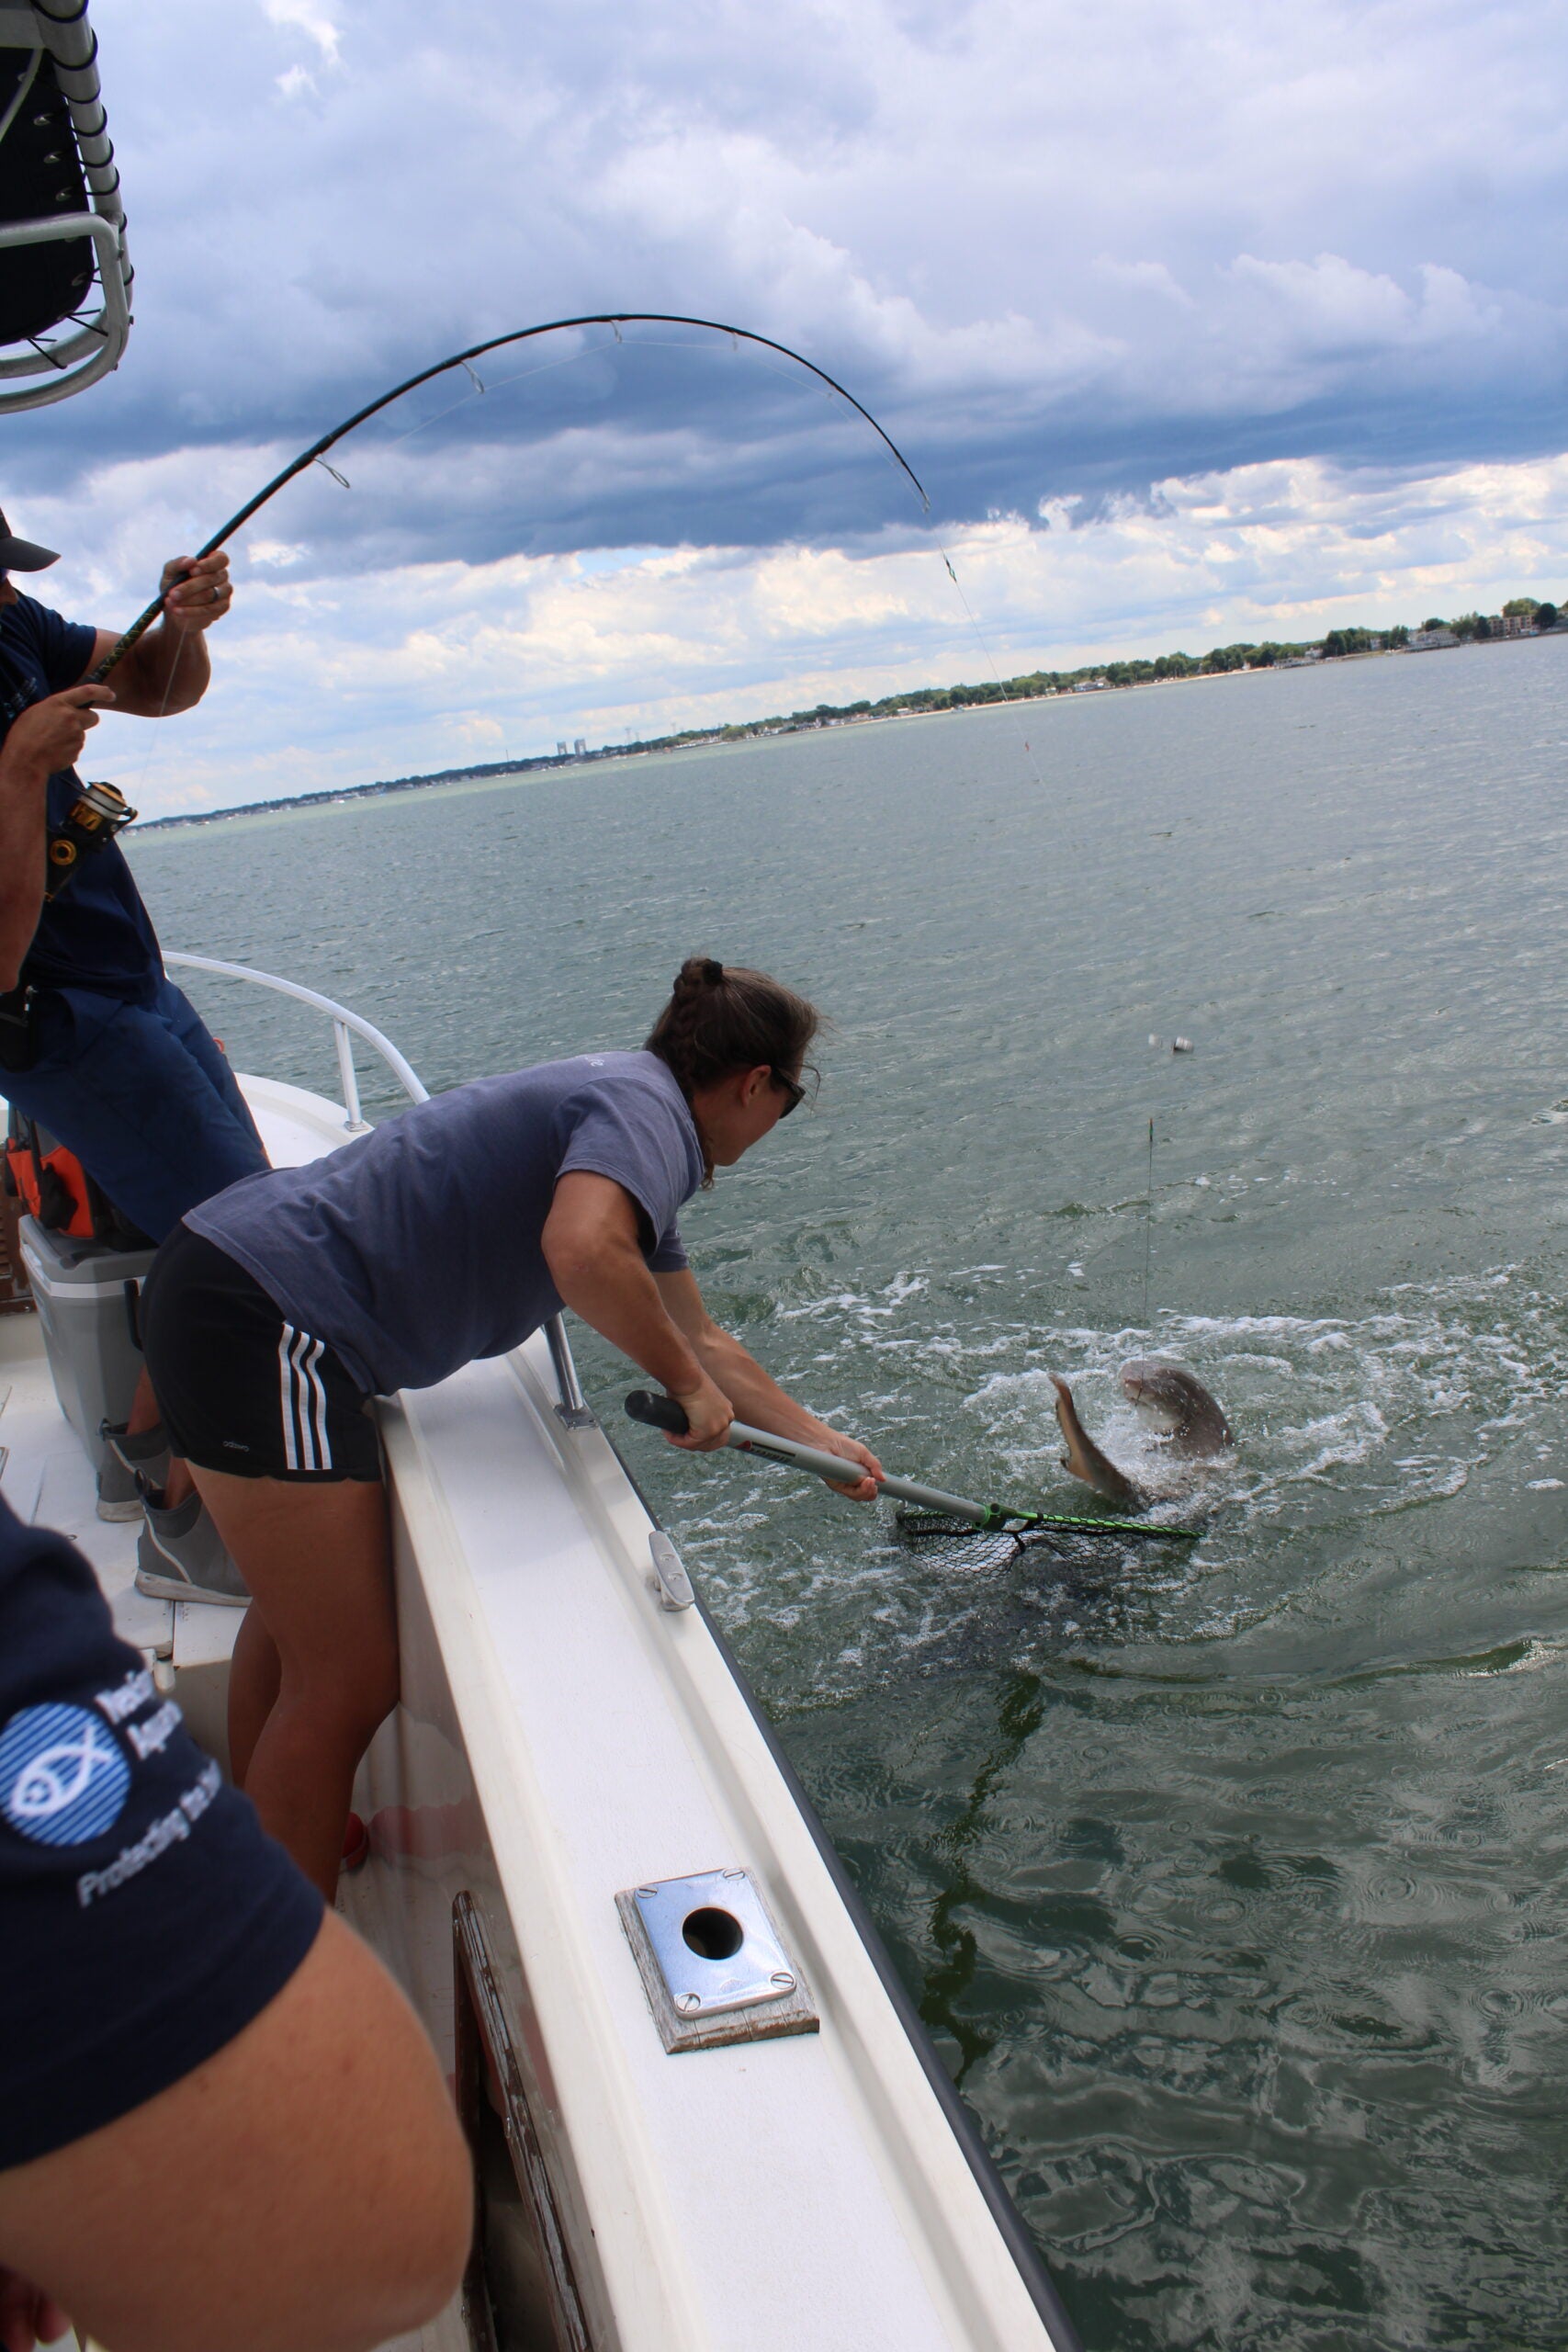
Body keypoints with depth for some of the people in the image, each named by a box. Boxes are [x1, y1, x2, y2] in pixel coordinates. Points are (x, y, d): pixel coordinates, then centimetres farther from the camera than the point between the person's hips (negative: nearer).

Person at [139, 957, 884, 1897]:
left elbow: (702, 1340, 29)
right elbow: (582, 1253, -34)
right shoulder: (646, 1108, -11)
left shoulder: (627, 1102, 19)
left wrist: (823, 1440, 38)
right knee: (349, 1679, -2)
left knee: (297, 1606, 29)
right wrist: (688, 1385, -16)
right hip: (264, 1317, -11)